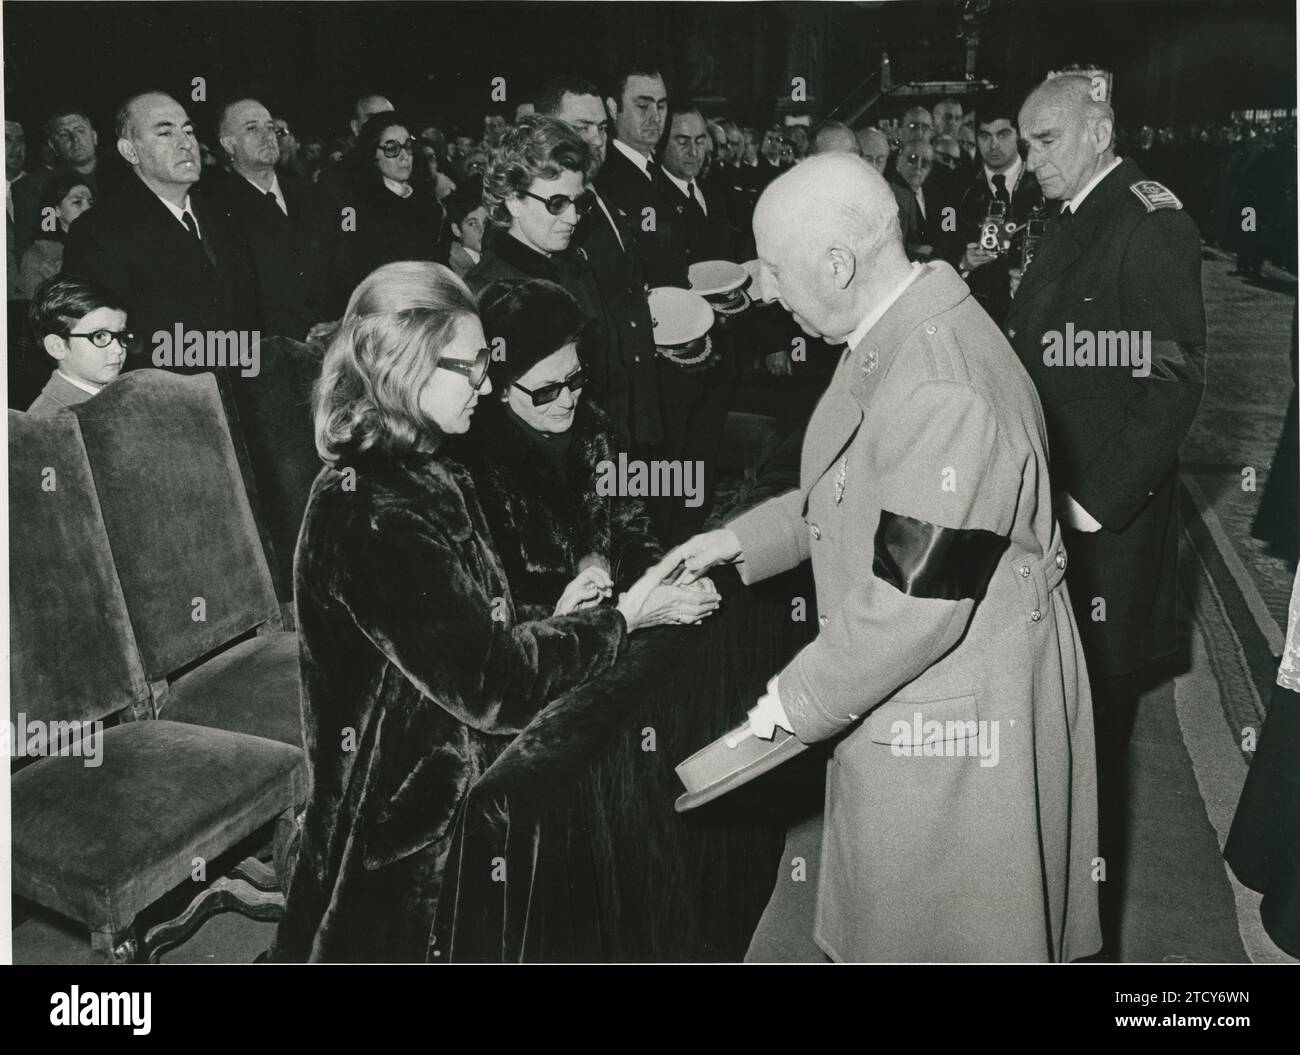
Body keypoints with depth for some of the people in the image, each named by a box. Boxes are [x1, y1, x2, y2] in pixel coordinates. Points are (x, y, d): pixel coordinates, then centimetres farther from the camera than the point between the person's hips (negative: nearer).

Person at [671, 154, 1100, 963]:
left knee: (935, 931, 11)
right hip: (913, 700, 9)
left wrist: (790, 707, -18)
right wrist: (745, 539, 9)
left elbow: (915, 602, -28)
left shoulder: (941, 389, -30)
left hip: (951, 717, -9)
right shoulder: (904, 331, 2)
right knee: (888, 916, 23)